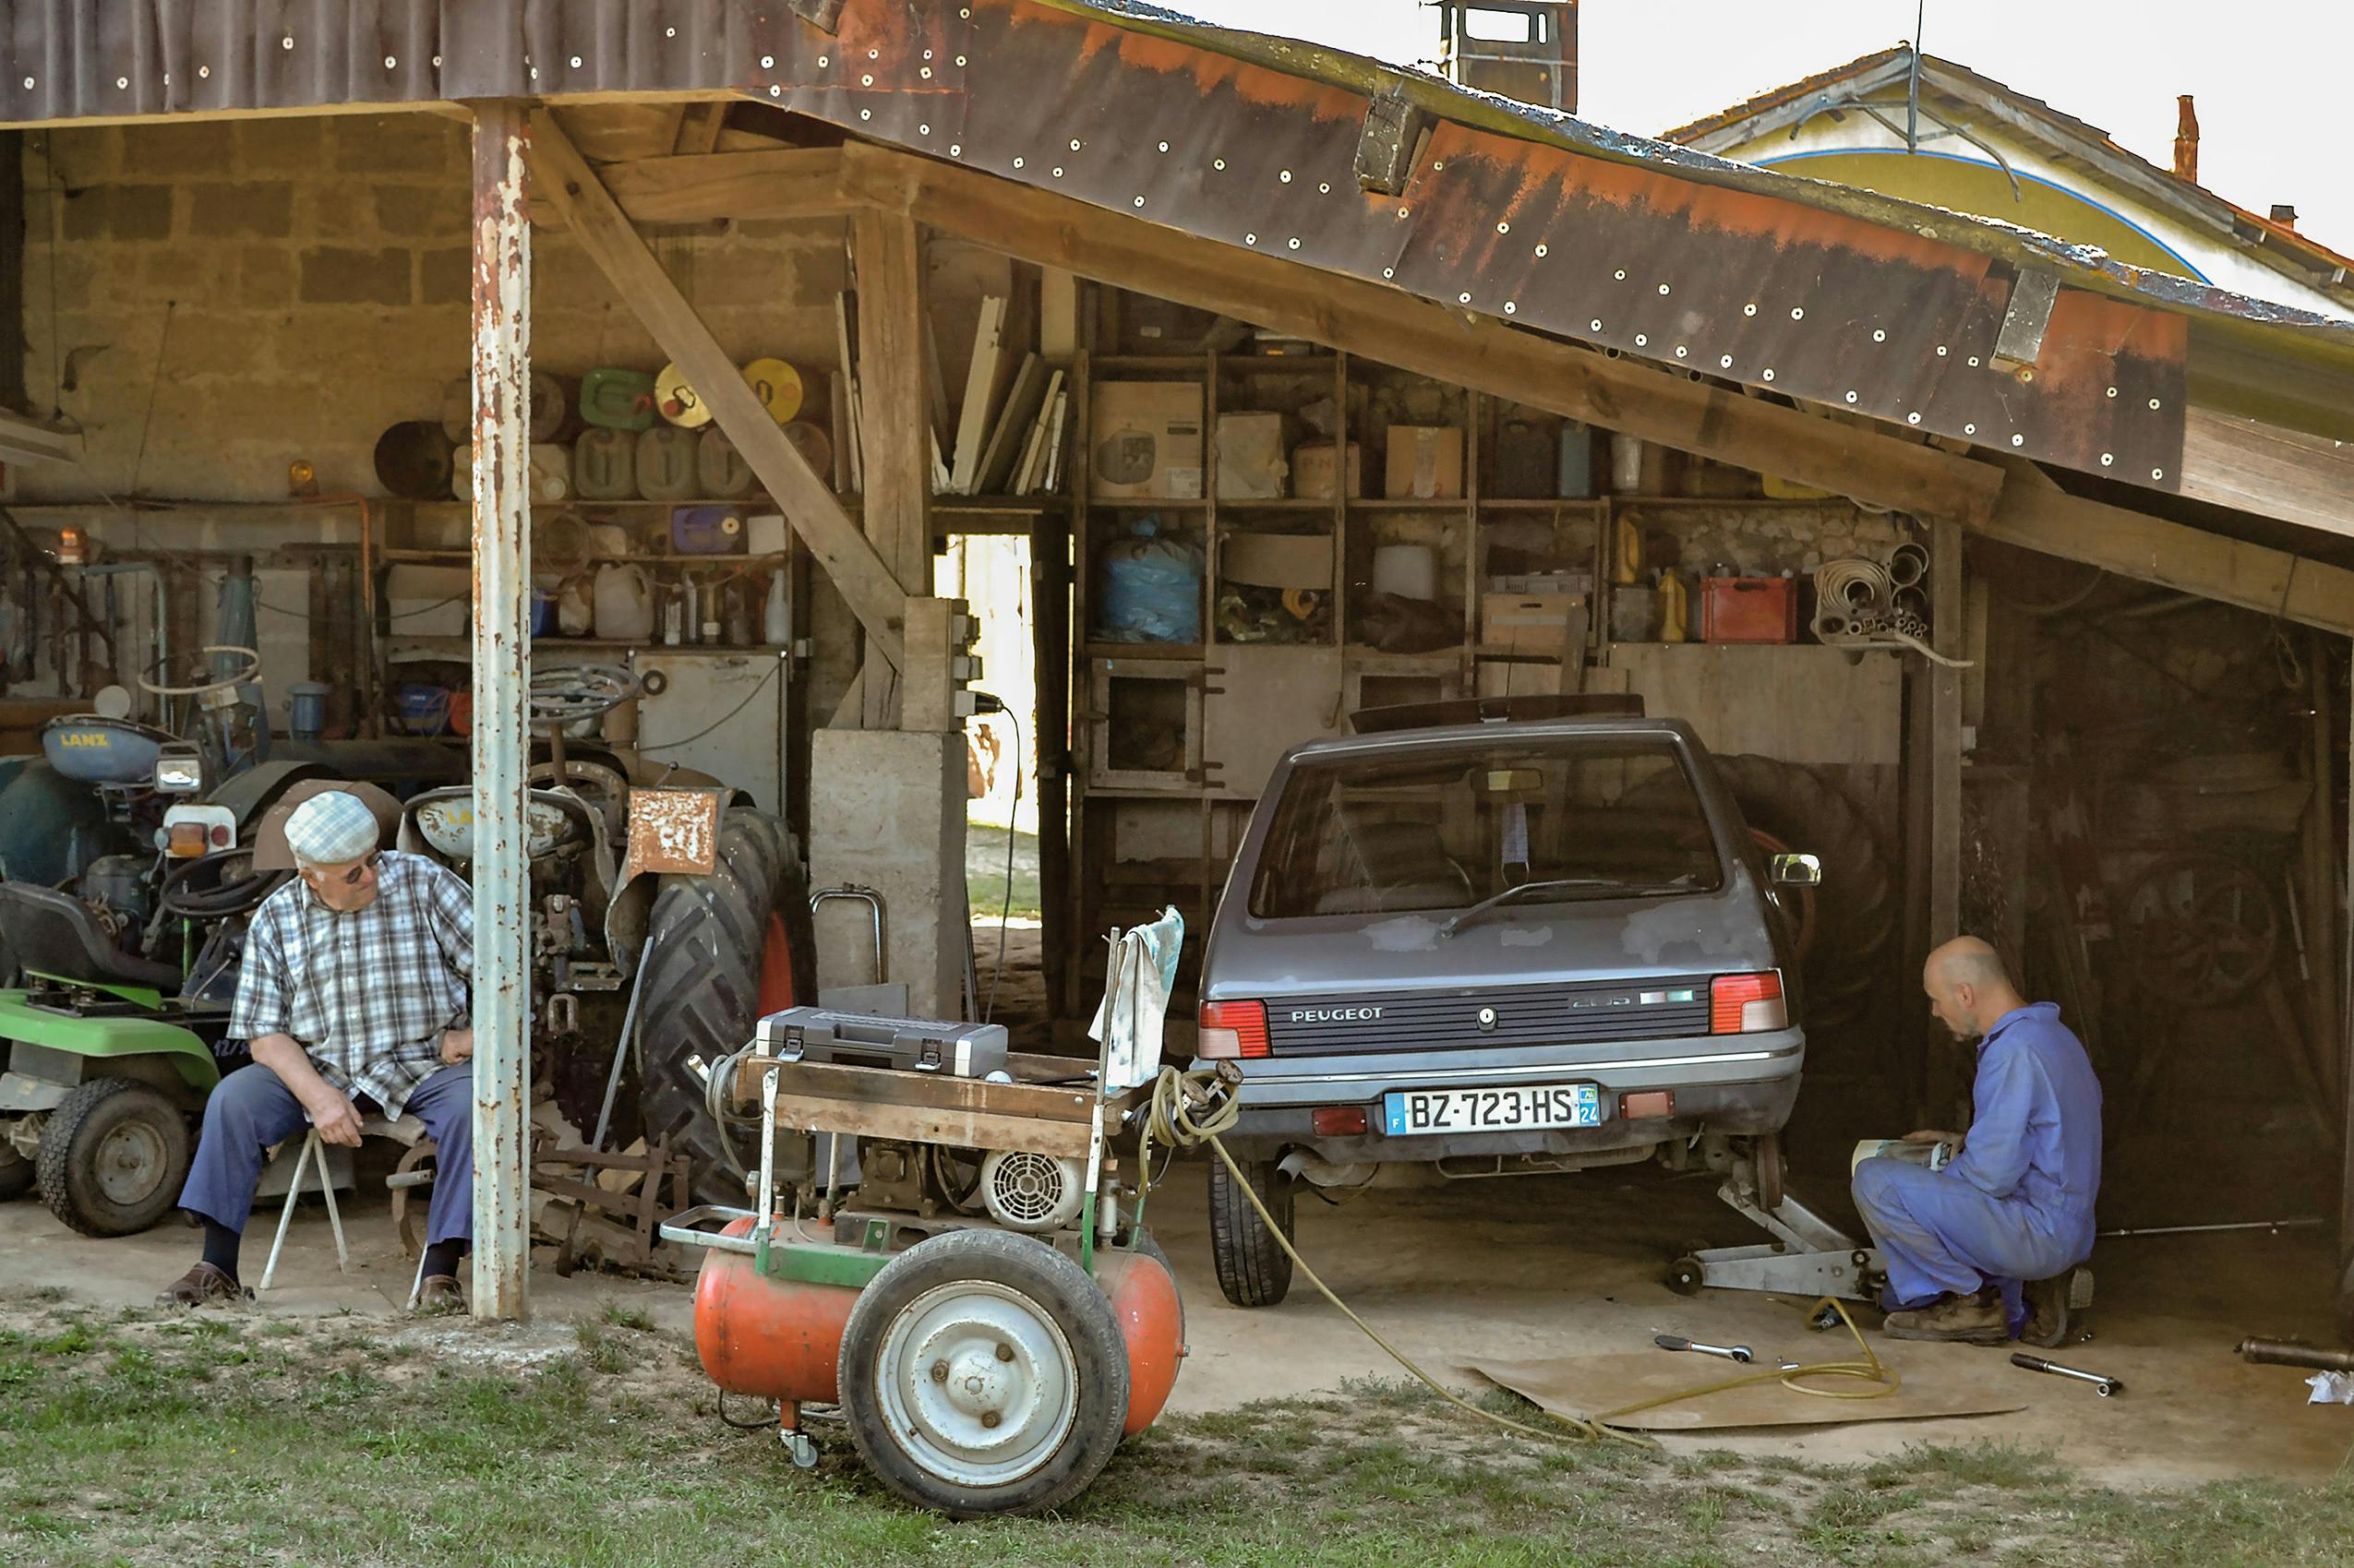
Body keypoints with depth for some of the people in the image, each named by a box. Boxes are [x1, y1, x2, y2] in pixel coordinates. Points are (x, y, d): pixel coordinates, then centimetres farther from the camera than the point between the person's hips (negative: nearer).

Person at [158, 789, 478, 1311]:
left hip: (422, 1065, -2)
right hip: (315, 1069, 2)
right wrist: (319, 1096, -17)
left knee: (472, 1104, -32)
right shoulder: (275, 918, 2)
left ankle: (441, 1272, -28)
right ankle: (217, 1269, -15)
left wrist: (479, 1035, -12)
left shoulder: (423, 883, -3)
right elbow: (265, 1033, -1)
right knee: (232, 1100, -21)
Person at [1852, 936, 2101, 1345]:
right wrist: (1965, 1142, 18)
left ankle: (1974, 1302, -6)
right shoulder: (2052, 1034, 12)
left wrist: (1935, 1182, -4)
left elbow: (1990, 1175, -23)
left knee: (1875, 1181, -16)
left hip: (2038, 1232, -11)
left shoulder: (2015, 1052, -21)